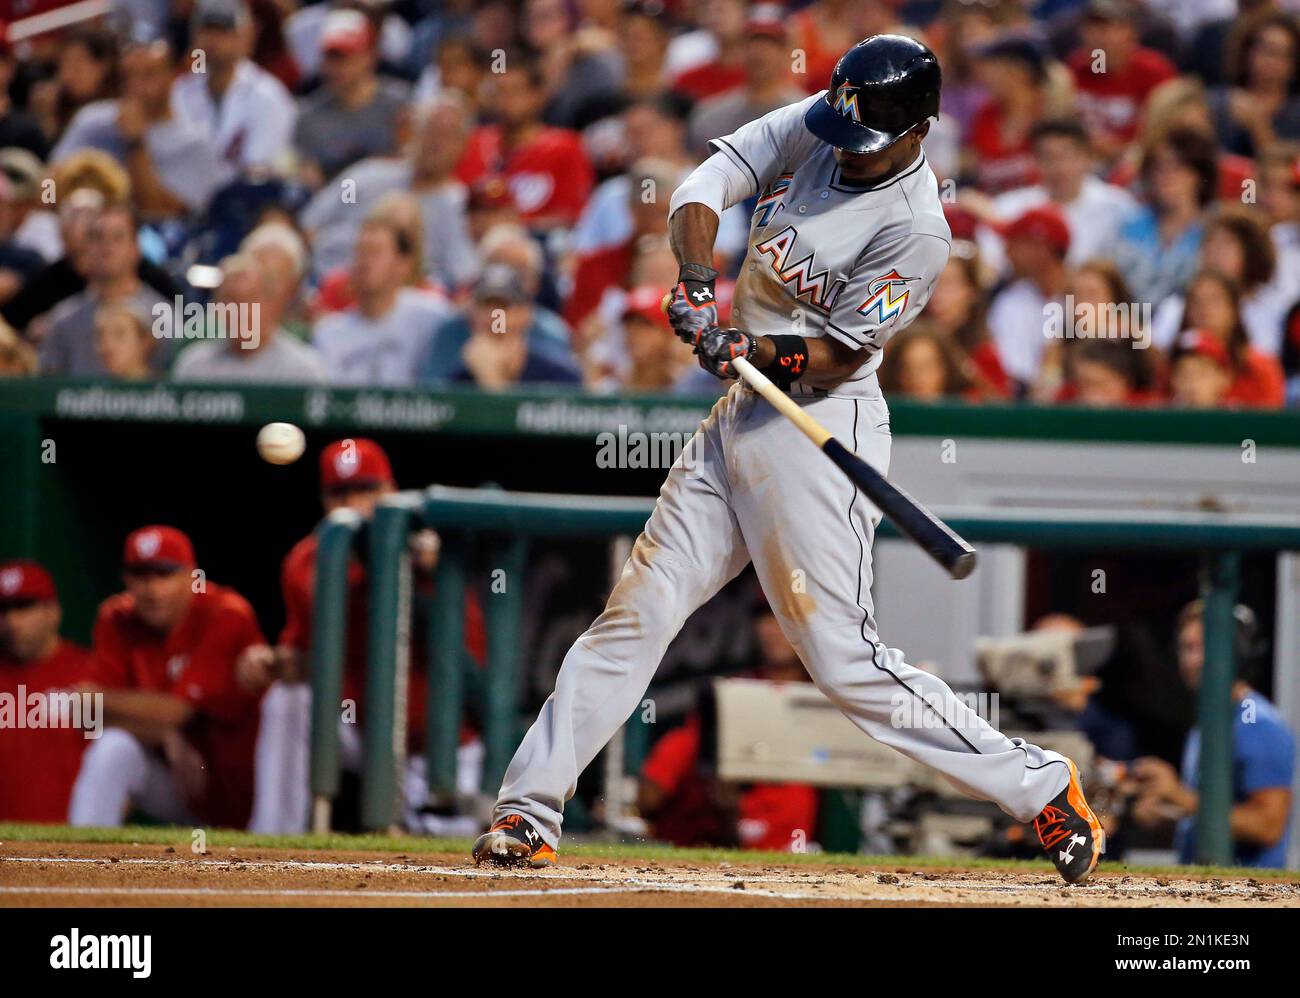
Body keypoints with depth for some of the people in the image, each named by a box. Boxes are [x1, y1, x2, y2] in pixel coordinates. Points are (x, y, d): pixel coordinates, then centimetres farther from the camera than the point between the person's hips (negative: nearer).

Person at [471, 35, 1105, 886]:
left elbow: (839, 354, -16)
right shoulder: (817, 125, 3)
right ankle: (530, 810, 8)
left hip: (819, 429, -7)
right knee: (640, 608, 5)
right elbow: (708, 183, -1)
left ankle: (1042, 786, -2)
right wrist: (698, 280, -18)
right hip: (738, 422, 7)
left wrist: (753, 354, -33)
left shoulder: (917, 232, -17)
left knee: (843, 657, -10)